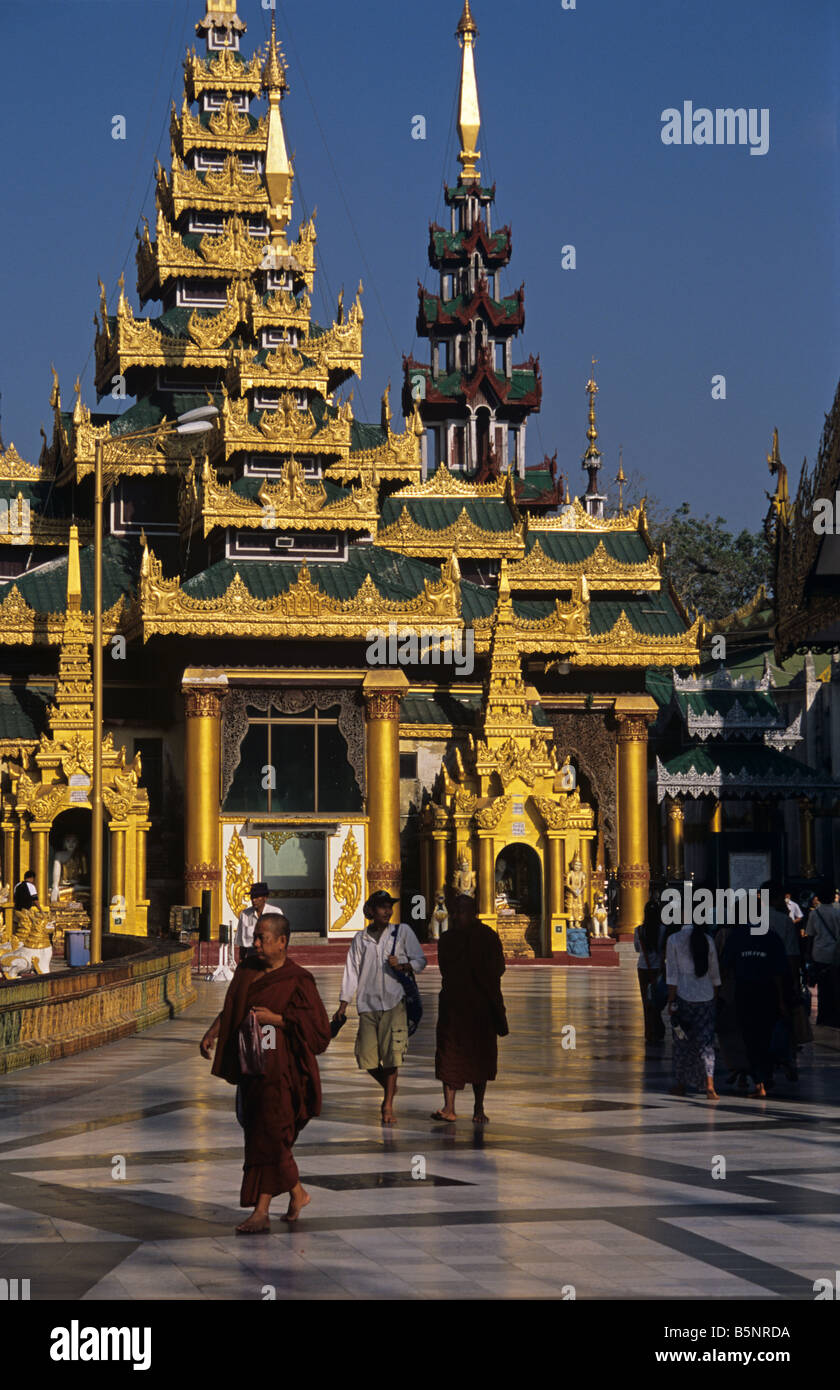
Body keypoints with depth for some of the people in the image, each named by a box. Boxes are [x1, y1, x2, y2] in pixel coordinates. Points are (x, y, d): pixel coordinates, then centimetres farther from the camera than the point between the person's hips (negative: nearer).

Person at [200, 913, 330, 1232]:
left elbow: (317, 1027, -11)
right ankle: (297, 1193, 31)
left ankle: (261, 1213, -7)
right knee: (259, 1132, 13)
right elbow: (231, 1008, 18)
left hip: (279, 1069, -7)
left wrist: (275, 1019, -18)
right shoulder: (248, 969, 8)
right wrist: (212, 1032, 4)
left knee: (267, 1137, -8)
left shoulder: (297, 981, -10)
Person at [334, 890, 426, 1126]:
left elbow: (420, 960, 8)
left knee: (391, 1055, -10)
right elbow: (352, 971, 10)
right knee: (367, 1057, 0)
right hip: (368, 1004, 2)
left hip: (394, 1002, -2)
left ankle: (388, 1105, -1)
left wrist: (403, 966, -13)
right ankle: (389, 1087, 28)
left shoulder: (403, 932, 6)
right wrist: (343, 1004, 5)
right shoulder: (361, 938, 10)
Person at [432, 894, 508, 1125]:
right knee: (448, 1054, -9)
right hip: (452, 1005, 3)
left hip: (481, 1005, -3)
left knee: (479, 1057, 3)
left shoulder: (488, 937, -2)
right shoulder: (447, 938, 10)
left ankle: (479, 1109, 13)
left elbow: (497, 969, -5)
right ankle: (449, 1108, -13)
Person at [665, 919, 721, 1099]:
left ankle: (680, 1085, 21)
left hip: (683, 995, -2)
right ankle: (709, 1085, -10)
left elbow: (672, 973, -9)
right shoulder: (707, 940, 1)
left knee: (682, 1041, 11)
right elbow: (714, 973, 7)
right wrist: (715, 996, 17)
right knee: (706, 1042, 3)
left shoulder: (674, 939, -8)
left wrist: (671, 1001, -5)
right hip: (706, 996, 2)